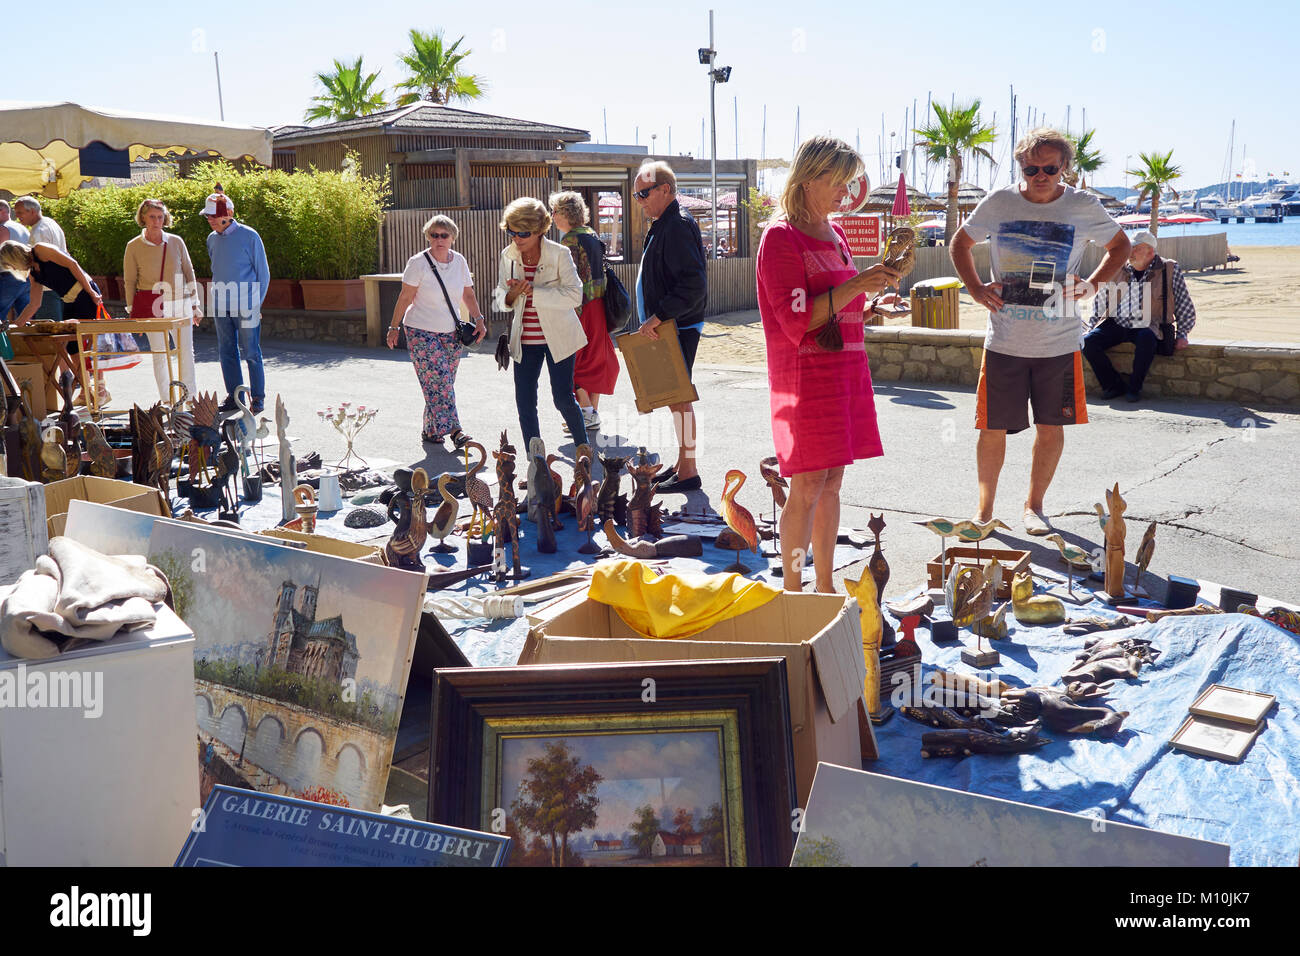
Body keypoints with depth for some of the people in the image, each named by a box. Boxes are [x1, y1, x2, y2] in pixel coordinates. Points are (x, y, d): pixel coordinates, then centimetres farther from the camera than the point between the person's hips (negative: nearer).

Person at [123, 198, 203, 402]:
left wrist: (195, 305, 10)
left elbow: (189, 273, 12)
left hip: (179, 302, 2)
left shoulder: (176, 242, 6)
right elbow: (129, 282, 6)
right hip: (151, 305, -2)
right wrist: (133, 314, 3)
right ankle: (166, 400, 11)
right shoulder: (133, 247, 1)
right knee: (159, 353, 1)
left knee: (186, 351, 3)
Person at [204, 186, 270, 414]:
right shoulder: (212, 239, 10)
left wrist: (257, 304, -6)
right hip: (220, 307, 5)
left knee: (251, 353, -2)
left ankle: (258, 397, 8)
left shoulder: (249, 236, -6)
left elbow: (263, 273, -2)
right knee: (226, 352, 7)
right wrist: (214, 302, 13)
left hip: (245, 307, -5)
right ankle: (234, 395, 16)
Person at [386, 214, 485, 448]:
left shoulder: (459, 261, 6)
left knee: (444, 384, 4)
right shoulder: (418, 263, -8)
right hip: (421, 332, -5)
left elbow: (468, 294, 14)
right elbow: (405, 297, -5)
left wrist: (478, 319, 2)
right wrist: (393, 327, -4)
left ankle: (431, 431, 14)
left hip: (451, 332, 5)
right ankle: (453, 429, -16)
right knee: (440, 382, -14)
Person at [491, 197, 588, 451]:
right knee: (524, 403, 1)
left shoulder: (560, 254, -10)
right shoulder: (508, 256, 3)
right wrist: (512, 294, -17)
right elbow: (500, 301, 8)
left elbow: (574, 295, -20)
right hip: (525, 341, 4)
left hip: (557, 337, -4)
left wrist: (532, 292, -25)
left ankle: (584, 450, 26)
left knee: (563, 399, 1)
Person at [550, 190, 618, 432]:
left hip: (581, 307, -9)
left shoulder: (570, 240, -14)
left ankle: (587, 413, 0)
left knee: (573, 361, 1)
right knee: (595, 360, 12)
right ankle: (593, 412, 18)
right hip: (599, 304, 9)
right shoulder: (592, 235, 12)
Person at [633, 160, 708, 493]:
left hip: (678, 329, -10)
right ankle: (683, 464, 25)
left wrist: (658, 316, -25)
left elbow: (694, 285, -26)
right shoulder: (663, 225, 16)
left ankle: (688, 472, 2)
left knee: (678, 397, -5)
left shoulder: (678, 226, -17)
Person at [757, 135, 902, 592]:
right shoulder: (781, 236, -9)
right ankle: (792, 594, 2)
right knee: (808, 487, -7)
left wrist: (871, 306, 7)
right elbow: (797, 321, -17)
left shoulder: (834, 233, 16)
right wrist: (855, 285, -20)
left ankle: (825, 586, 19)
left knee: (832, 483, 11)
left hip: (846, 366, 8)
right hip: (806, 371, -8)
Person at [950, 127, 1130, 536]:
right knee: (992, 428, 2)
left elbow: (1120, 246, 16)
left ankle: (1034, 505, 27)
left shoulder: (1083, 207, 0)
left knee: (1051, 426, 8)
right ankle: (985, 509, 19)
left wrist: (1092, 284, 0)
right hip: (1004, 341, 0)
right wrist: (976, 289, 0)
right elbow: (960, 244, 14)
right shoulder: (998, 203, -1)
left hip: (1059, 342, 1)